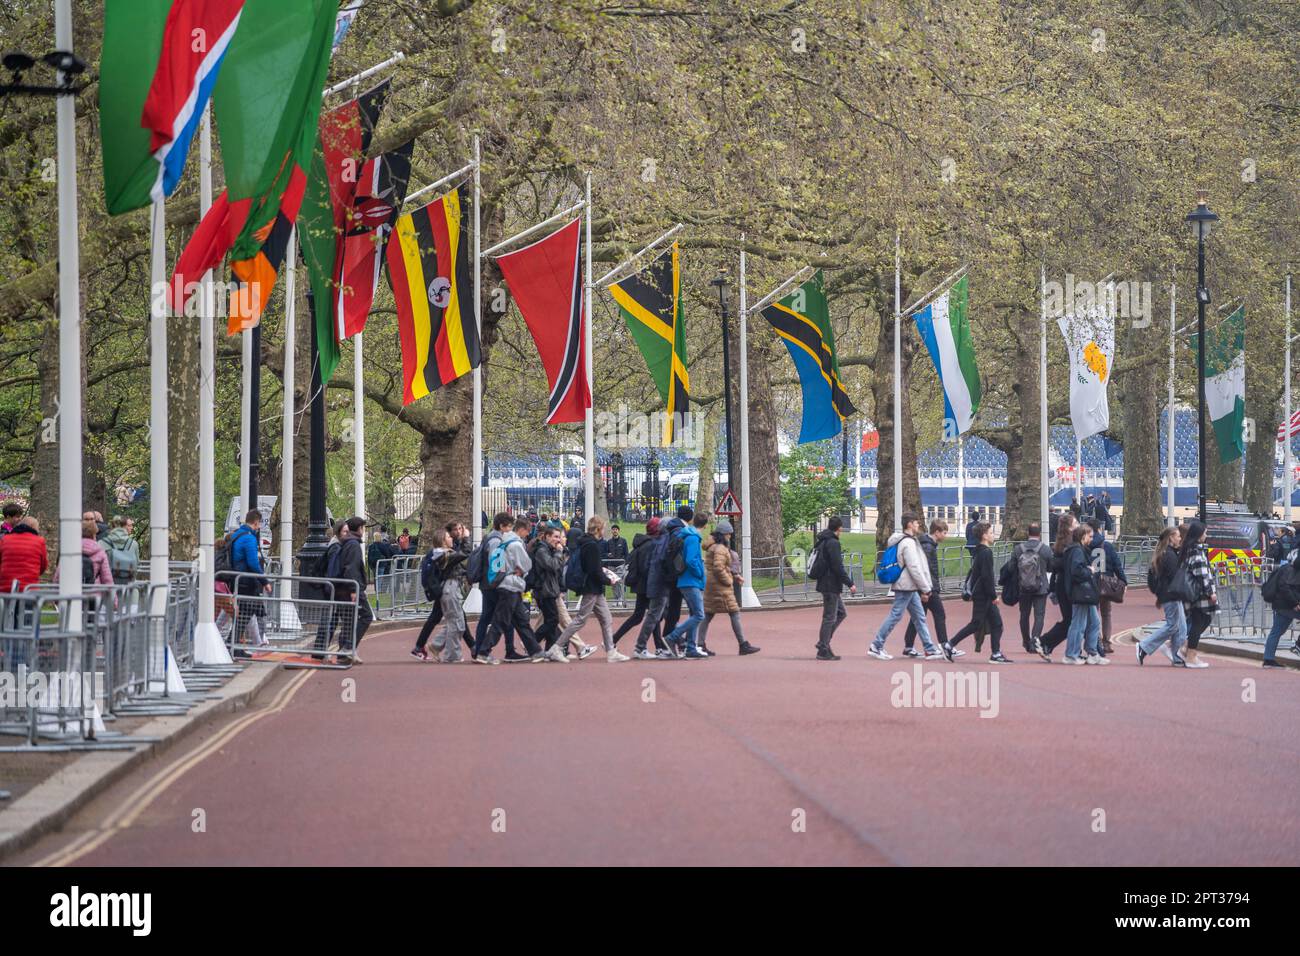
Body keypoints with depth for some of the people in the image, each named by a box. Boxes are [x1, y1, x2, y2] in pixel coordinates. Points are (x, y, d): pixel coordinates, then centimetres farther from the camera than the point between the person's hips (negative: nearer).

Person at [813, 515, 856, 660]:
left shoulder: (823, 541, 14)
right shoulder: (833, 543, -16)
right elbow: (838, 567, -21)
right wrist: (850, 584, -16)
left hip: (826, 584, 10)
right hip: (831, 586, -10)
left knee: (841, 613, 17)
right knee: (829, 617, -4)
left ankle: (823, 642, 14)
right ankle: (823, 651, -1)